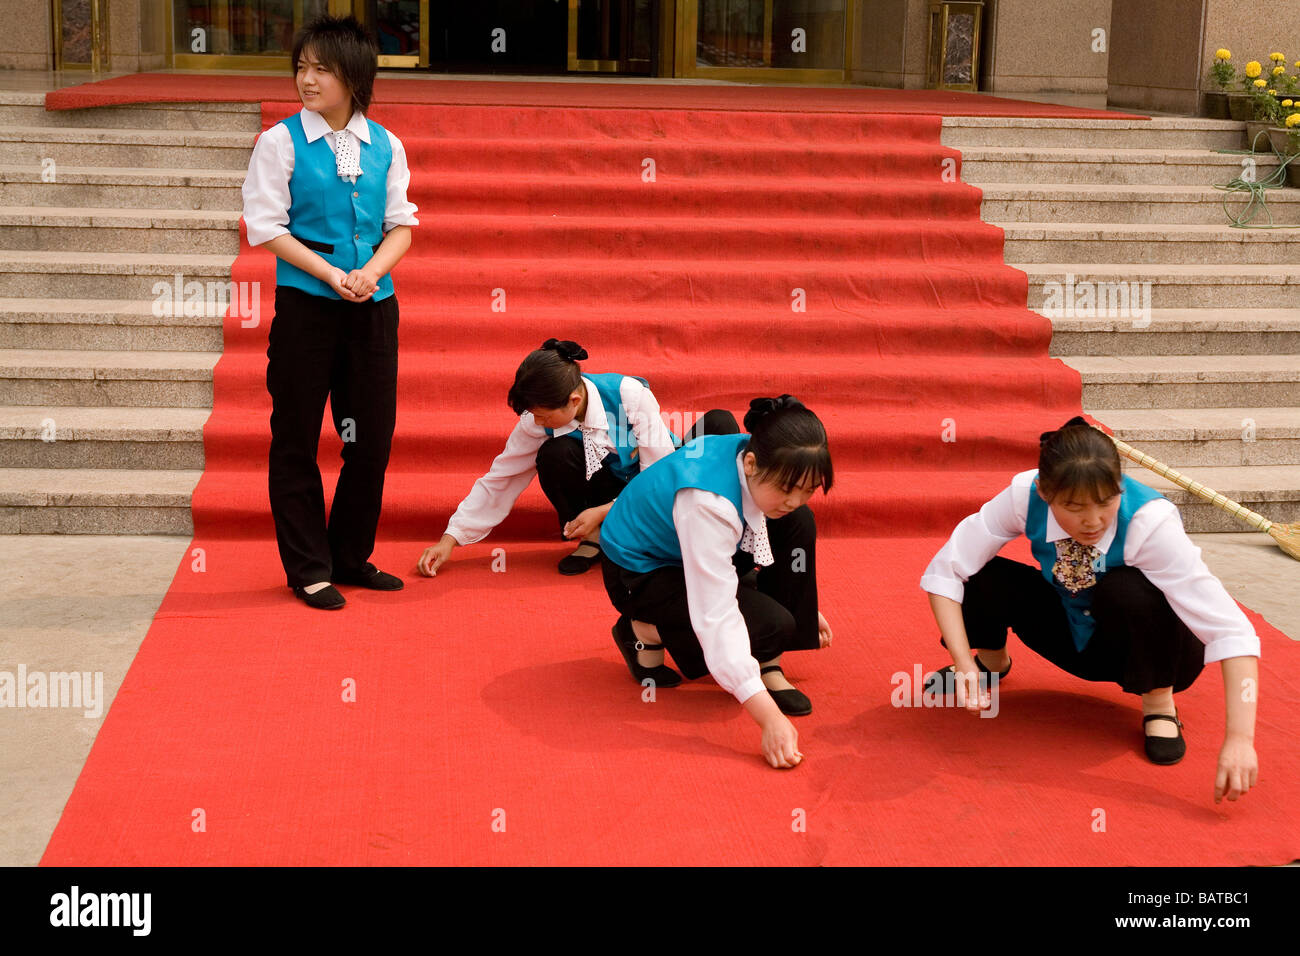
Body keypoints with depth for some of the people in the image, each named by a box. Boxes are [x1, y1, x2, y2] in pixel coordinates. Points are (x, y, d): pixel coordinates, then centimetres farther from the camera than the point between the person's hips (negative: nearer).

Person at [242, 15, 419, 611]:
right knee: (296, 439, 2)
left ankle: (351, 557, 23)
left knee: (372, 437, 7)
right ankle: (308, 568, 13)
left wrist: (371, 272, -10)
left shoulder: (385, 146, 6)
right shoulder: (281, 142, -3)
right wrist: (330, 275, -15)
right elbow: (266, 227, -6)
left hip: (374, 305, 3)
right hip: (305, 304, -3)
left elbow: (401, 225, 8)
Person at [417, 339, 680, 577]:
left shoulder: (631, 395, -29)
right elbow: (500, 480, -12)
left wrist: (603, 512, -27)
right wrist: (450, 539, -15)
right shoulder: (537, 421, -20)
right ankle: (593, 538, -11)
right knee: (554, 453, -30)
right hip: (603, 486, 4)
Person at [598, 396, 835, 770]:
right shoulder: (707, 502, -40)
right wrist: (770, 719, -46)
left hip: (700, 553, 8)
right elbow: (716, 616, -43)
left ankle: (770, 666, -8)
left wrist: (803, 606, 12)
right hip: (641, 573, -8)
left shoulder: (756, 458, -18)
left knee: (799, 525, -15)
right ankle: (647, 631, -3)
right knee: (772, 625, -24)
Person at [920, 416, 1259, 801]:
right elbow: (944, 571, -19)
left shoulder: (1150, 522, -34)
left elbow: (1232, 631, -39)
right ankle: (991, 663, 11)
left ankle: (1159, 702, -10)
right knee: (980, 576, -21)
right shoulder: (1025, 496, -26)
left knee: (1125, 589, -36)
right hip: (1070, 633, 3)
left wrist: (1239, 739, -49)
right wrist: (964, 664, -30)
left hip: (1143, 647, -3)